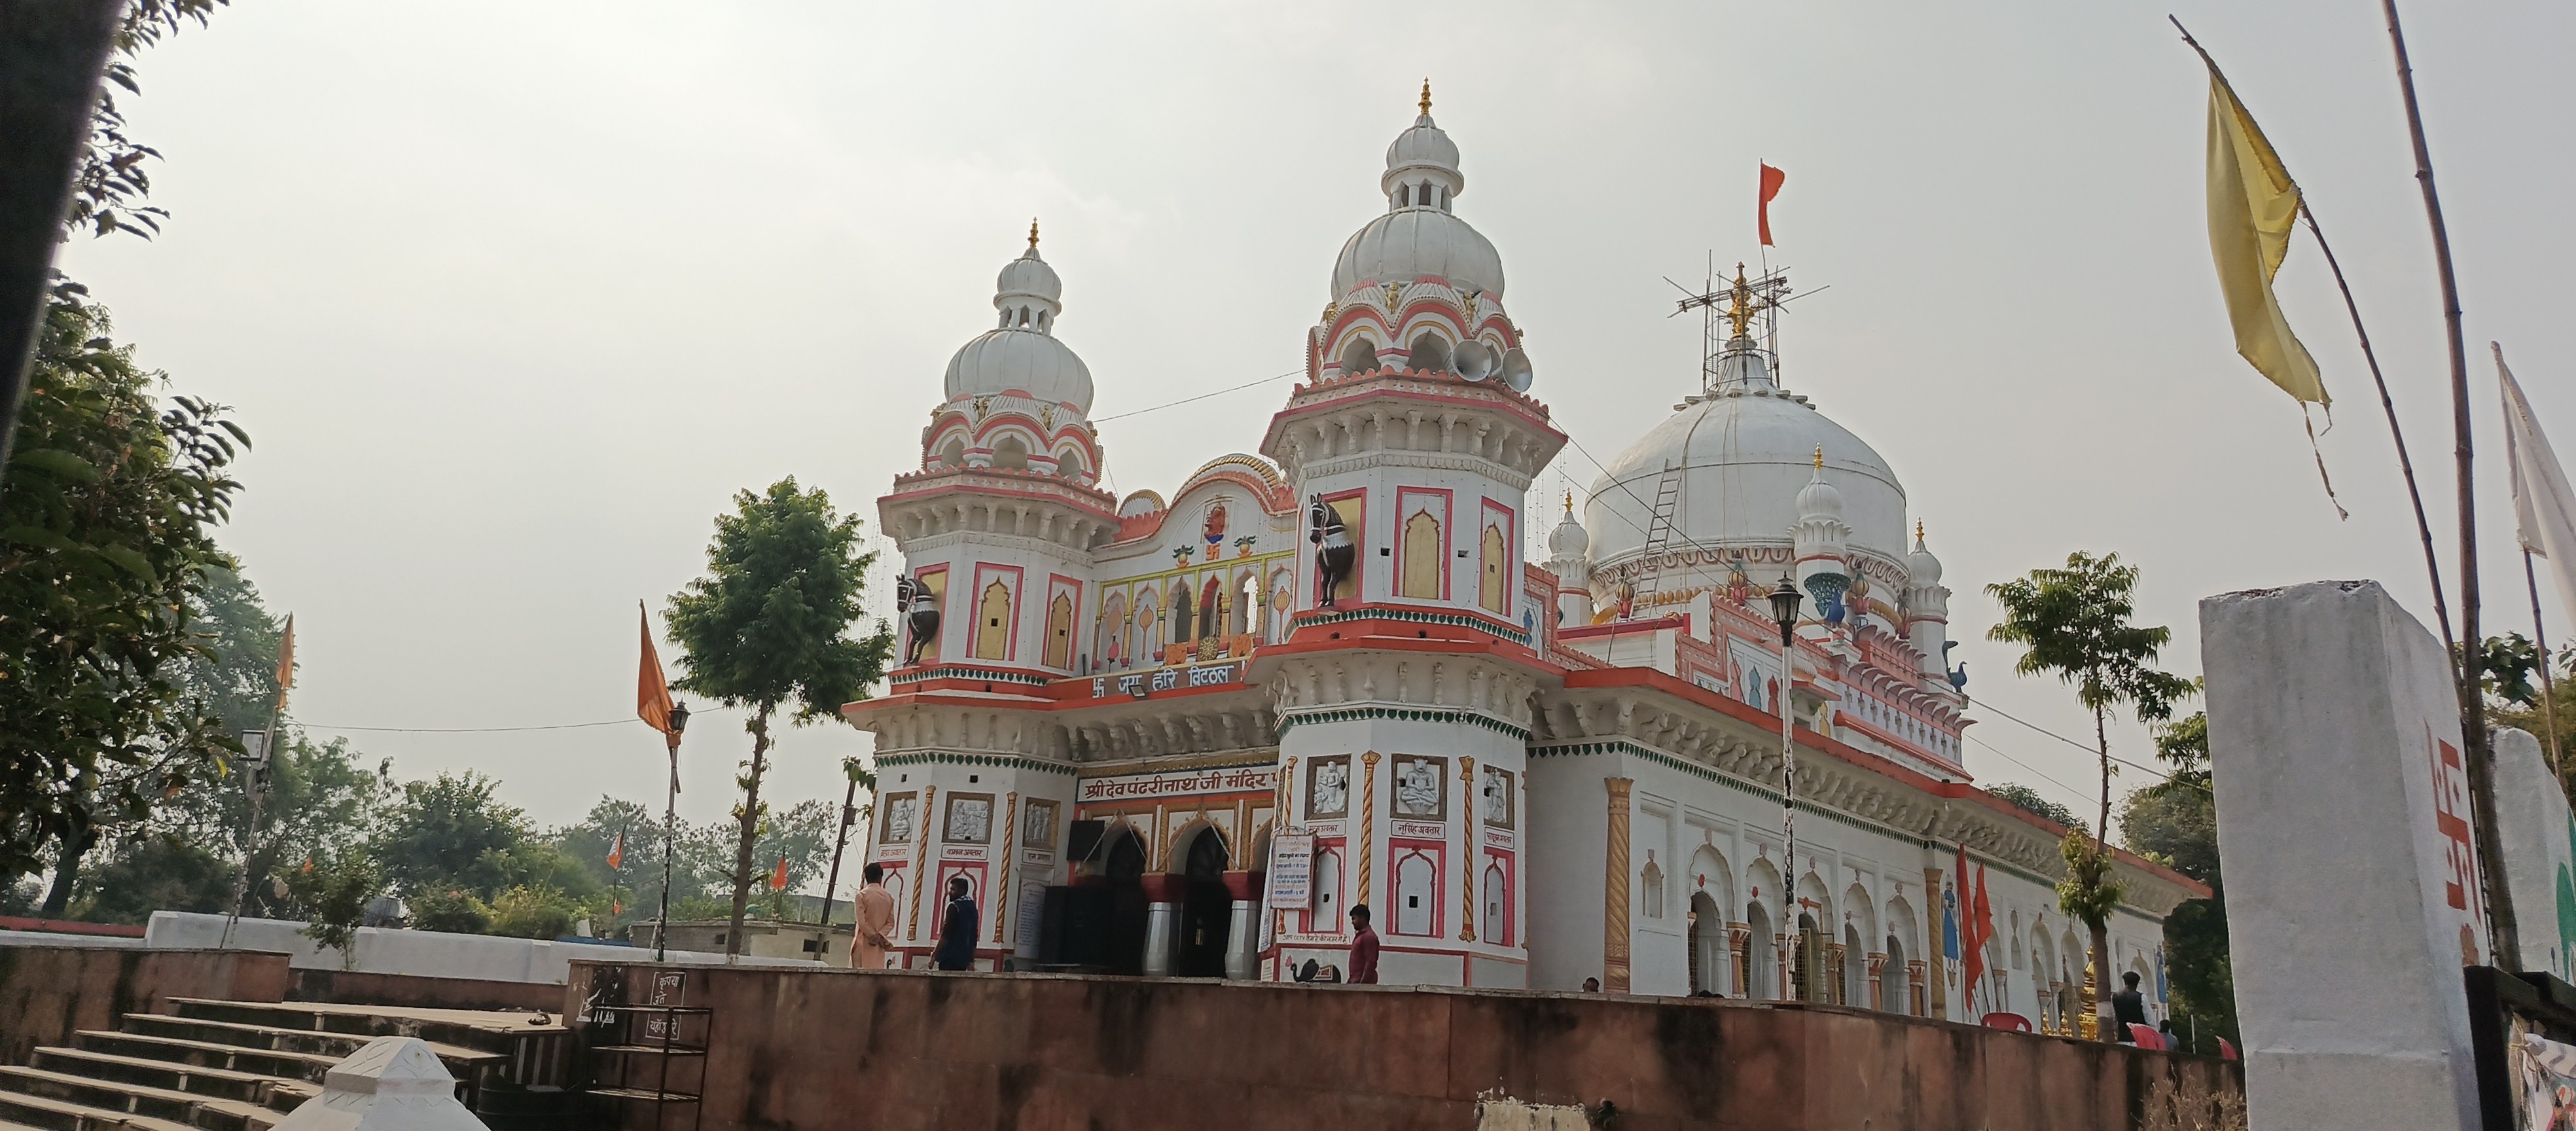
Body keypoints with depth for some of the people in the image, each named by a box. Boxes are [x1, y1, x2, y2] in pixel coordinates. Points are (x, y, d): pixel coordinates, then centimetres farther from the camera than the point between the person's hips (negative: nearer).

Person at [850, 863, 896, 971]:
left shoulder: (861, 895, -6)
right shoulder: (889, 897, 8)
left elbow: (861, 922, -12)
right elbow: (890, 923, 2)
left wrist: (875, 936, -7)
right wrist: (879, 936, -8)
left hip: (863, 942, -4)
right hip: (878, 946, 4)